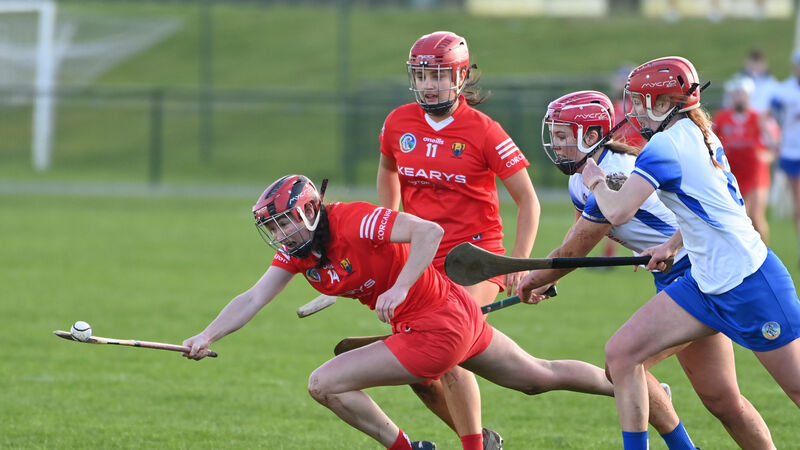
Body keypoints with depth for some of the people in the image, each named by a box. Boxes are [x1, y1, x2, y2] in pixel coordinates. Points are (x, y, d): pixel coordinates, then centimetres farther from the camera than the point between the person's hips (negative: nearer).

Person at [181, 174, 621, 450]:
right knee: (540, 377, 24)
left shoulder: (355, 221, -21)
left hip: (436, 330, -10)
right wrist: (206, 336, -14)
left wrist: (400, 288, -34)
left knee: (324, 384, -11)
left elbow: (430, 231, -27)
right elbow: (253, 299, -1)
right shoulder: (296, 252, 4)